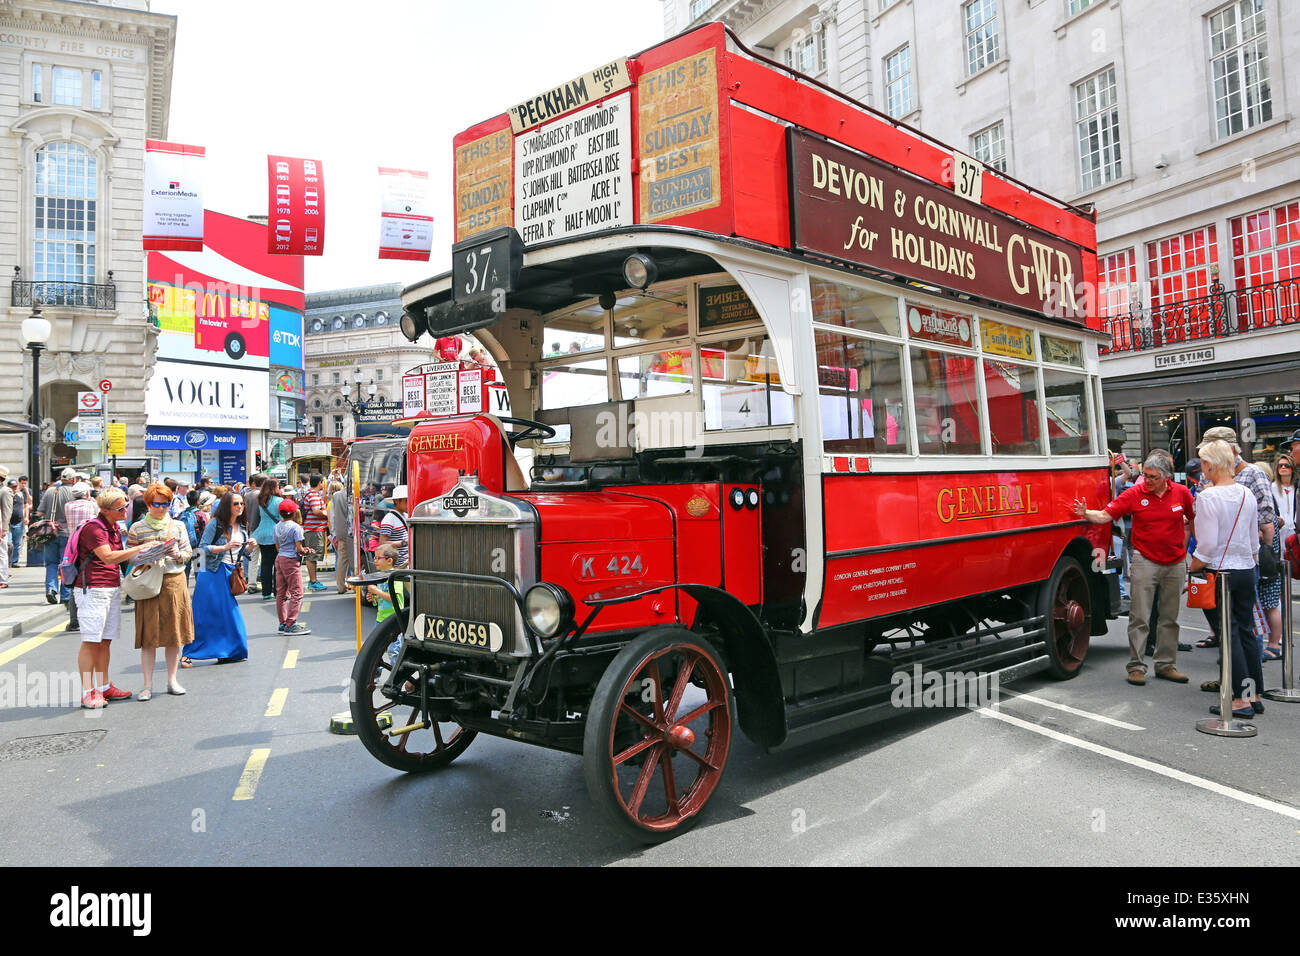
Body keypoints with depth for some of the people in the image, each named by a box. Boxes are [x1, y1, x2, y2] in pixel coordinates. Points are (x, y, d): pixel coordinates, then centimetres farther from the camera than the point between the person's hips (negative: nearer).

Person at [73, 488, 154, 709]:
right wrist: (140, 548, -23)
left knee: (105, 640, 12)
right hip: (92, 589, -8)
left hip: (112, 588, 9)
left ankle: (104, 686, 20)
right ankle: (87, 693, -1)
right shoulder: (93, 528, -13)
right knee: (91, 641, -5)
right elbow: (108, 557, -24)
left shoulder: (114, 527, 16)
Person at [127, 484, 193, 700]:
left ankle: (172, 680, 17)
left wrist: (178, 554, -12)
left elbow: (188, 552, 8)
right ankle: (147, 685, 6)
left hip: (175, 581, 2)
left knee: (174, 634, 6)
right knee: (149, 636, -1)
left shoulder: (178, 526, 9)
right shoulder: (137, 528, 3)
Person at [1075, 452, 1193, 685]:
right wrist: (1086, 514, -29)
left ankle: (1165, 664, 22)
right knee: (1140, 617, -3)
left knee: (1170, 618, 11)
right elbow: (1105, 515, -12)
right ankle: (1136, 666, 3)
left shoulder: (1181, 493, -1)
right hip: (1145, 561, -3)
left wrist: (1185, 544, 9)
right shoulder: (1135, 494, -7)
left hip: (1174, 563, 3)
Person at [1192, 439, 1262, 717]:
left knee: (1229, 634, -1)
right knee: (1246, 631, 13)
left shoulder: (1208, 497, -16)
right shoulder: (1246, 494, 6)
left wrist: (1191, 570, -6)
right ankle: (1254, 695, 20)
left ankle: (1241, 699, 2)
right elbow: (1254, 540, 13)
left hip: (1220, 571, -7)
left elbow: (1207, 546, -18)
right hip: (1247, 571, 7)